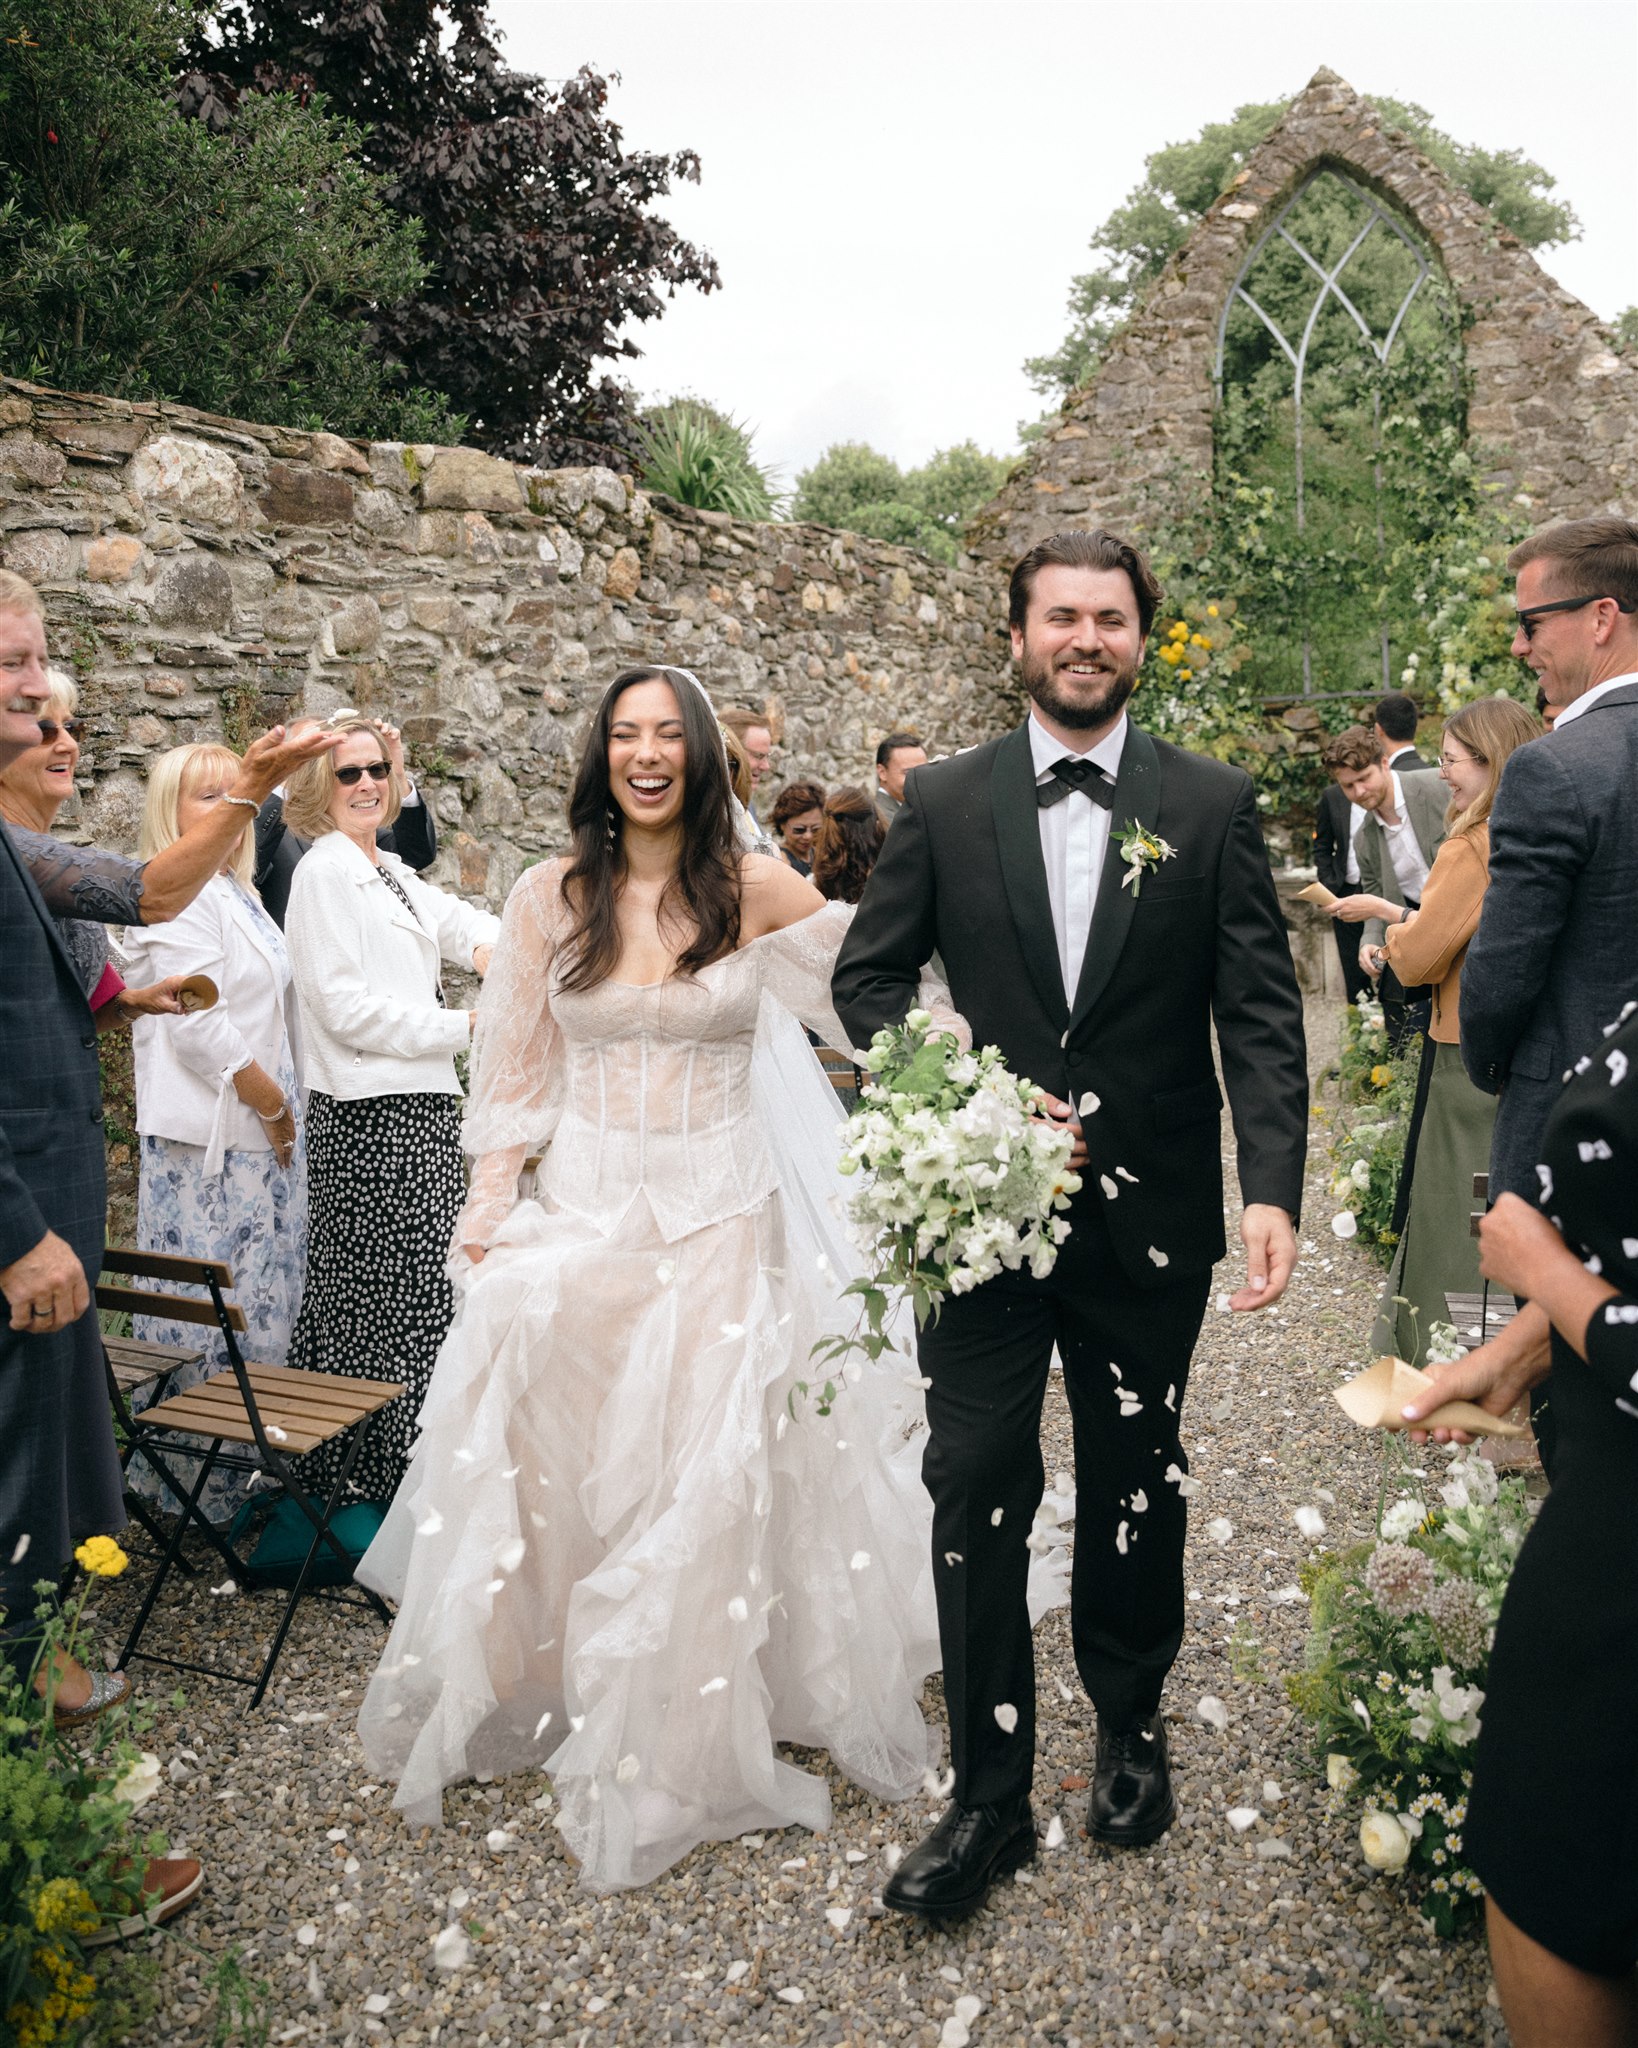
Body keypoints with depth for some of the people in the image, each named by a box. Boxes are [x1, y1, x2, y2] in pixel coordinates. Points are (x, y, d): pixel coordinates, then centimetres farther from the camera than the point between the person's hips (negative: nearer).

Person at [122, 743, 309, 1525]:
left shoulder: (239, 893, 19)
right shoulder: (180, 893, -11)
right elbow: (197, 1026, -19)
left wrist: (280, 1110, 14)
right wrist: (274, 1106, -11)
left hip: (261, 1130, 9)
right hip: (205, 1136, -9)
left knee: (260, 1301, 12)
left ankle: (243, 1458, 22)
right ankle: (189, 1477, 8)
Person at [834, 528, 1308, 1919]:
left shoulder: (1213, 804, -1)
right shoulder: (944, 802, 1)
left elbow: (1259, 1010, -5)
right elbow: (867, 977, 3)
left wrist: (1274, 1189, -17)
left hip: (1149, 1210, 0)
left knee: (1137, 1483, 16)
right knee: (975, 1491, 3)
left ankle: (1130, 1726, 41)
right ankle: (990, 1795, 20)